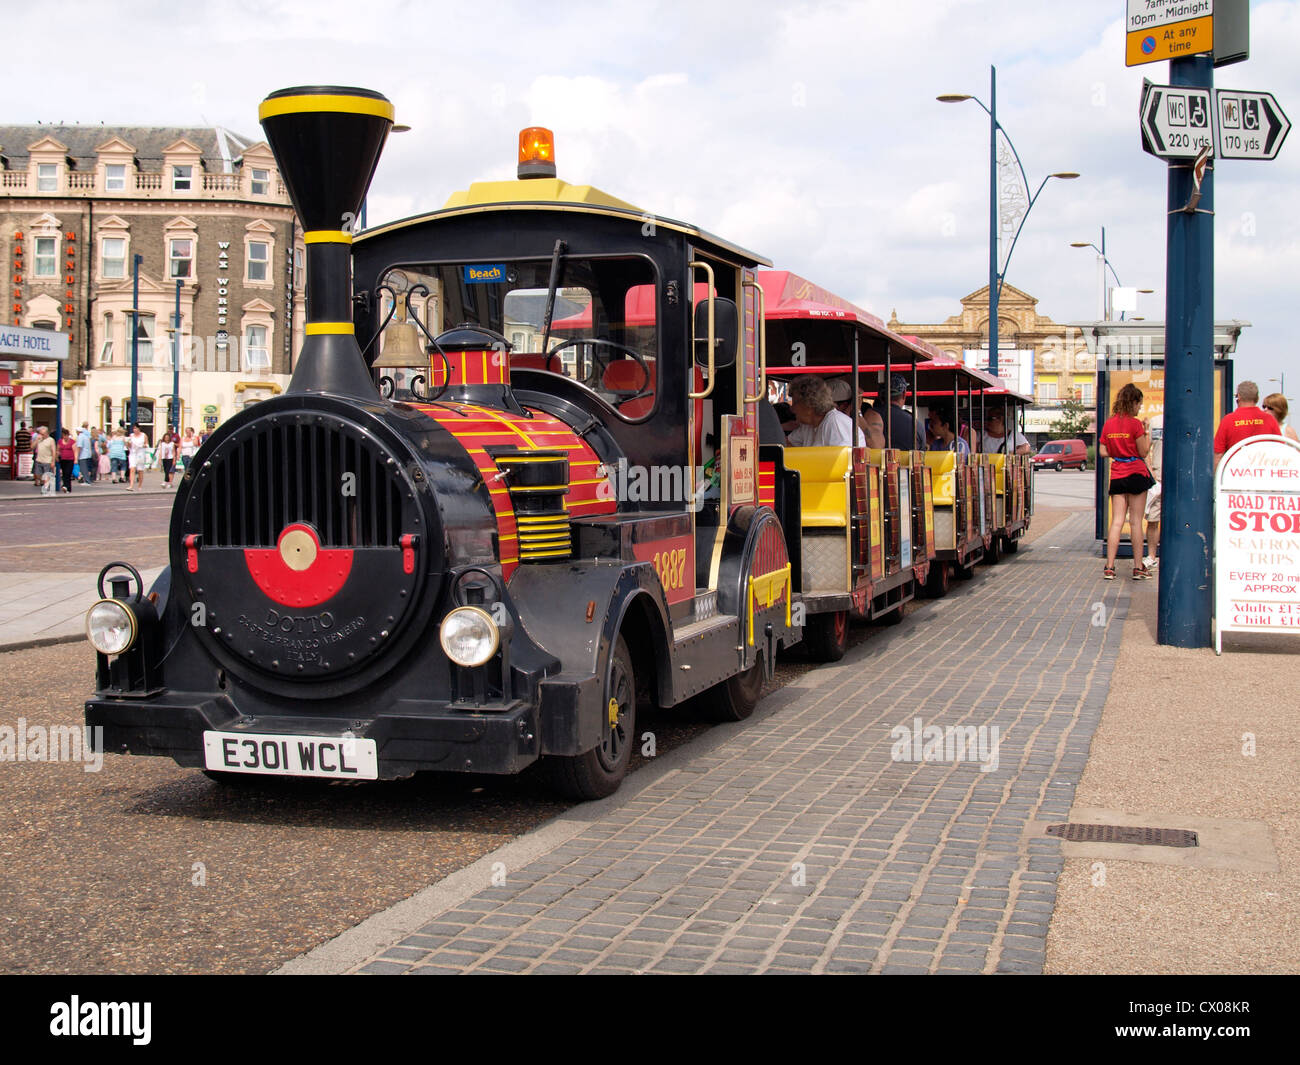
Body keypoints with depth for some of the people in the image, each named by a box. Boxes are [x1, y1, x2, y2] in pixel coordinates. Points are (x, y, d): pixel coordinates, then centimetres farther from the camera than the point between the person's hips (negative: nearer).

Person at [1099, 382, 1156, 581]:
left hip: (1117, 476, 5)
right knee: (1136, 522, 1)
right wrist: (1147, 433, 5)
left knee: (1117, 522, 3)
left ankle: (1109, 567, -4)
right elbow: (1143, 452, -7)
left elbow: (1102, 452, 8)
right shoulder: (1134, 423, -10)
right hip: (1136, 473, -5)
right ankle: (1138, 568, 6)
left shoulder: (1109, 423, 6)